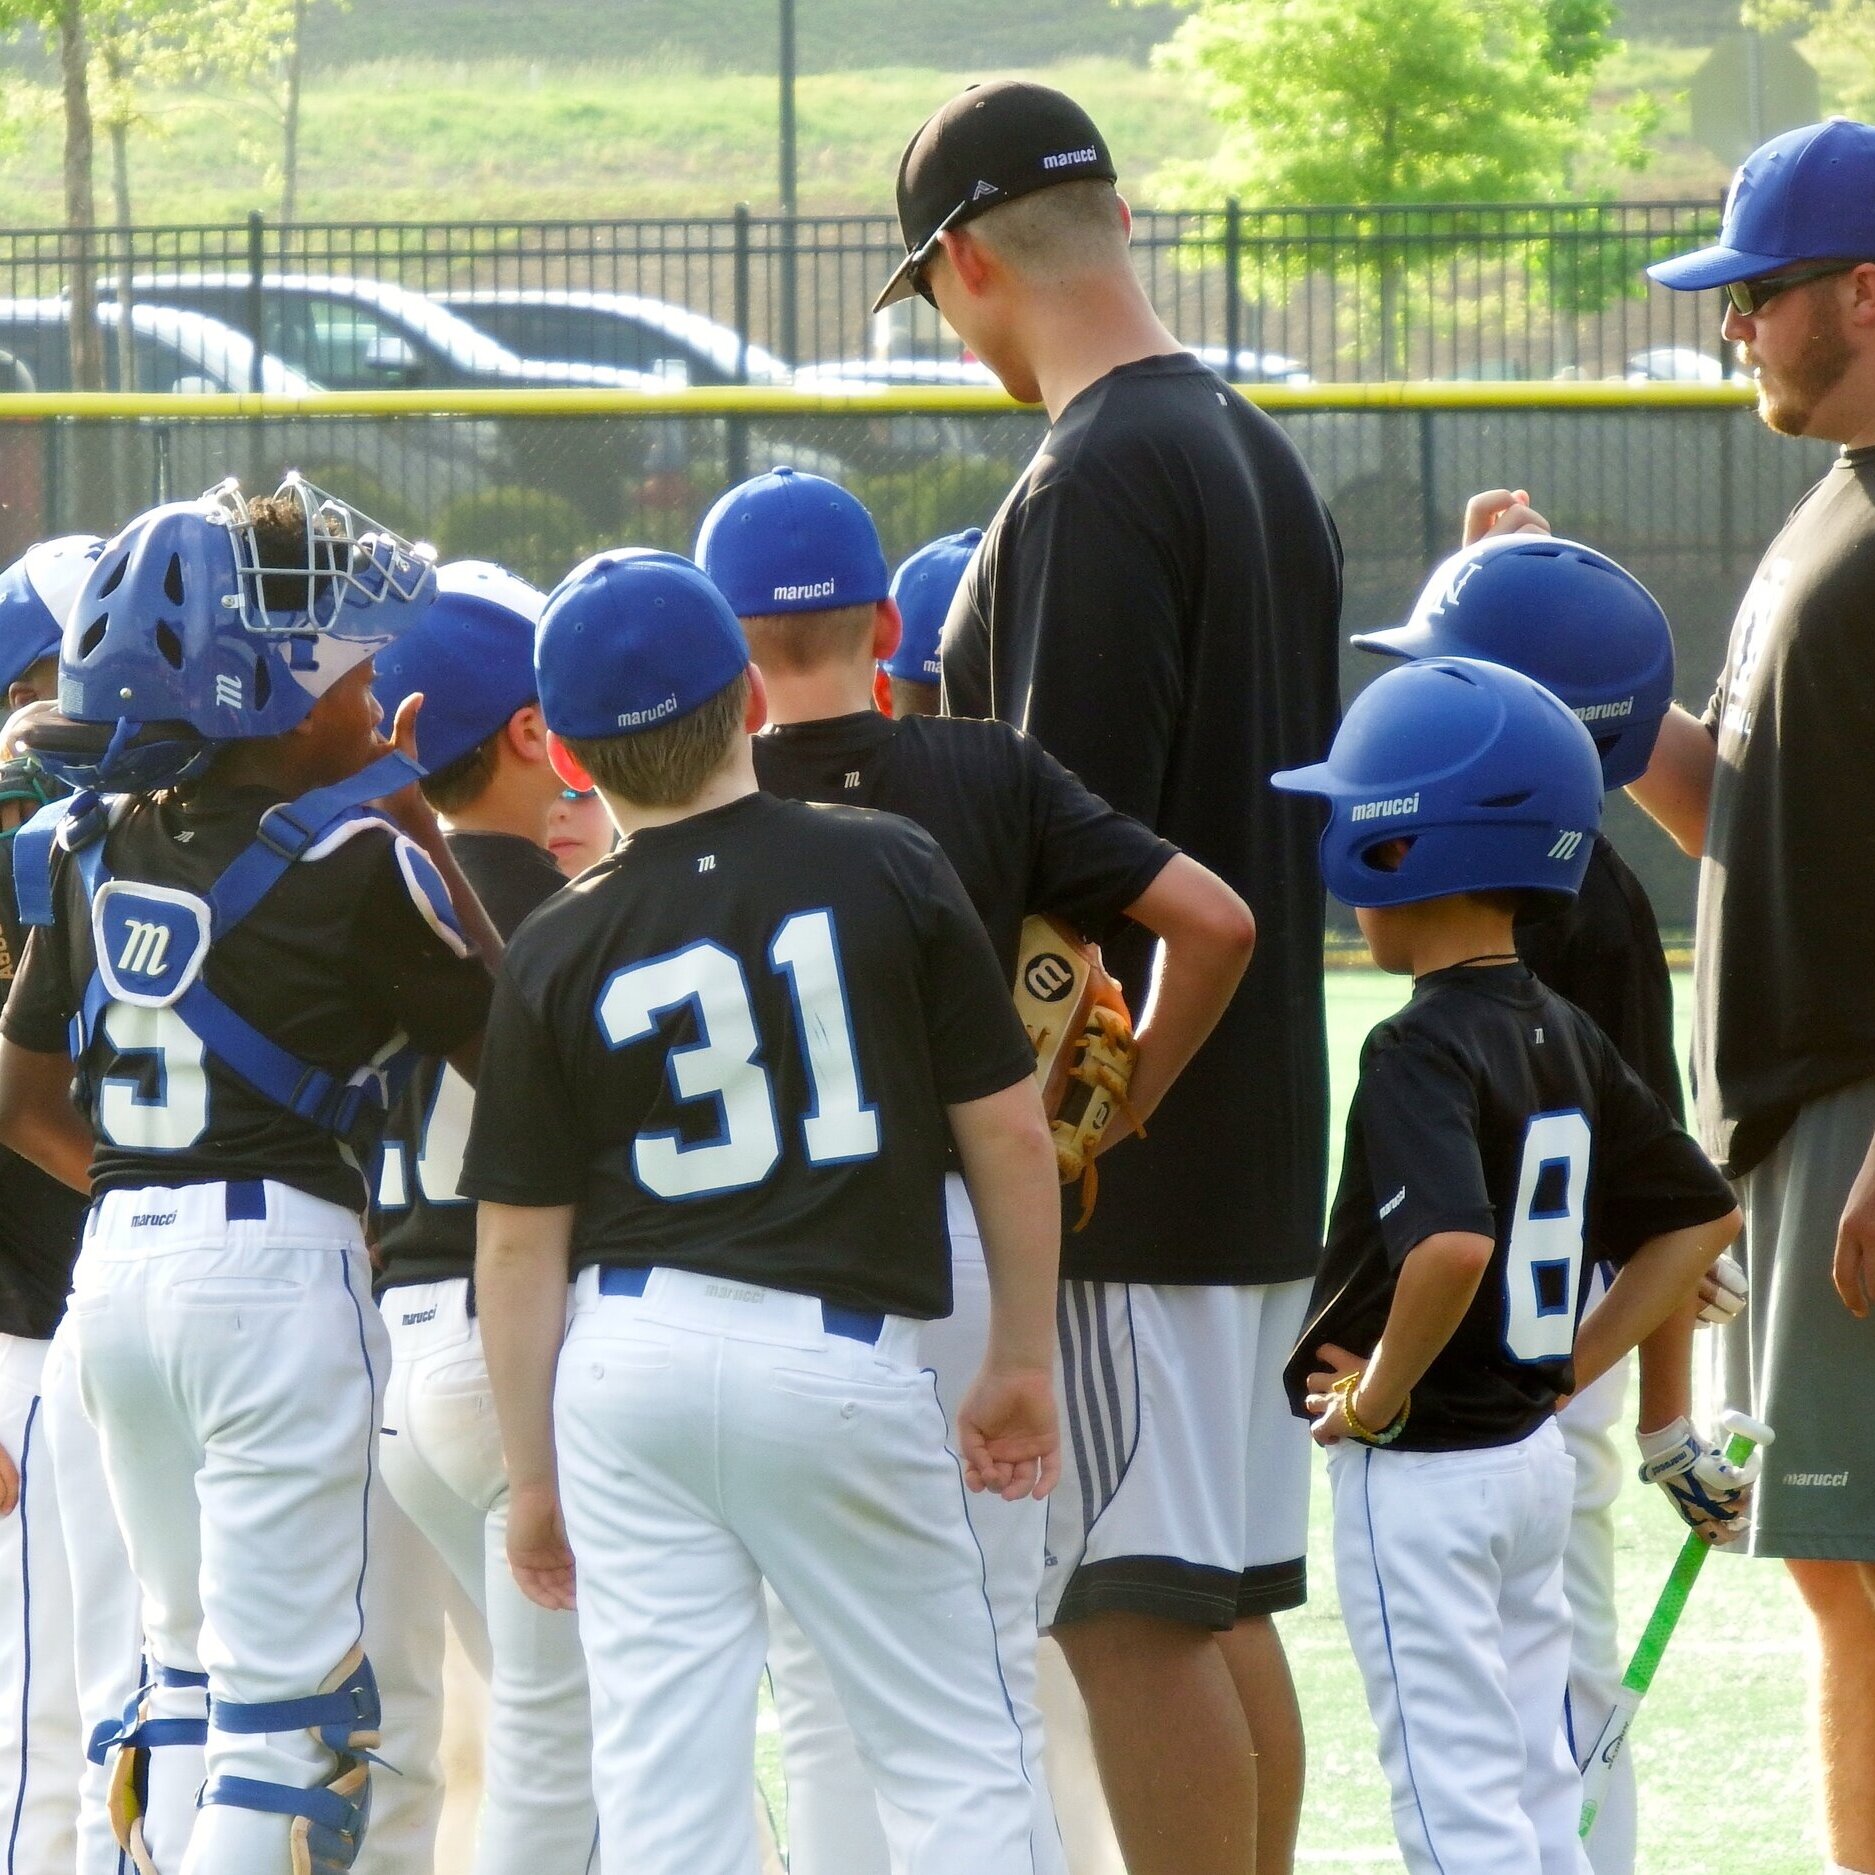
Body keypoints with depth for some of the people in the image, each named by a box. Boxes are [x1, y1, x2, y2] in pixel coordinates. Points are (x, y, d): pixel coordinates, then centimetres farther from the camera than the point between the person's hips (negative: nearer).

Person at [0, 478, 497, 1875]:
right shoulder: (356, 858, -11)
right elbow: (504, 1051, -1)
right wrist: (420, 834, 4)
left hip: (115, 1271, 7)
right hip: (281, 1269, -7)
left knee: (191, 1660, 20)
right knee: (292, 1707, -4)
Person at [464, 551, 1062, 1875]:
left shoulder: (560, 957, 1)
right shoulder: (886, 873, -2)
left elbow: (520, 1240, 4)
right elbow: (1012, 1132, 1)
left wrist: (533, 1473, 13)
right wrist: (1024, 1364, 11)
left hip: (629, 1367, 2)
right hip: (843, 1363, -2)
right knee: (957, 1764, 6)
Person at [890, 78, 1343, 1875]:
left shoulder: (1096, 481, -16)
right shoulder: (1260, 457, 14)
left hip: (1122, 1140, -10)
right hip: (1261, 1121, 10)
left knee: (1133, 1610, -8)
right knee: (1224, 1604, 13)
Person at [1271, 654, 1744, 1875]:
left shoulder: (1422, 1051, -19)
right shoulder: (1569, 1040, 7)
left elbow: (1454, 1243, -36)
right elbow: (1702, 1217, 15)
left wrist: (1377, 1399, -21)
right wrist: (1575, 1365, 11)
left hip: (1422, 1469, -8)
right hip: (1536, 1454, 8)